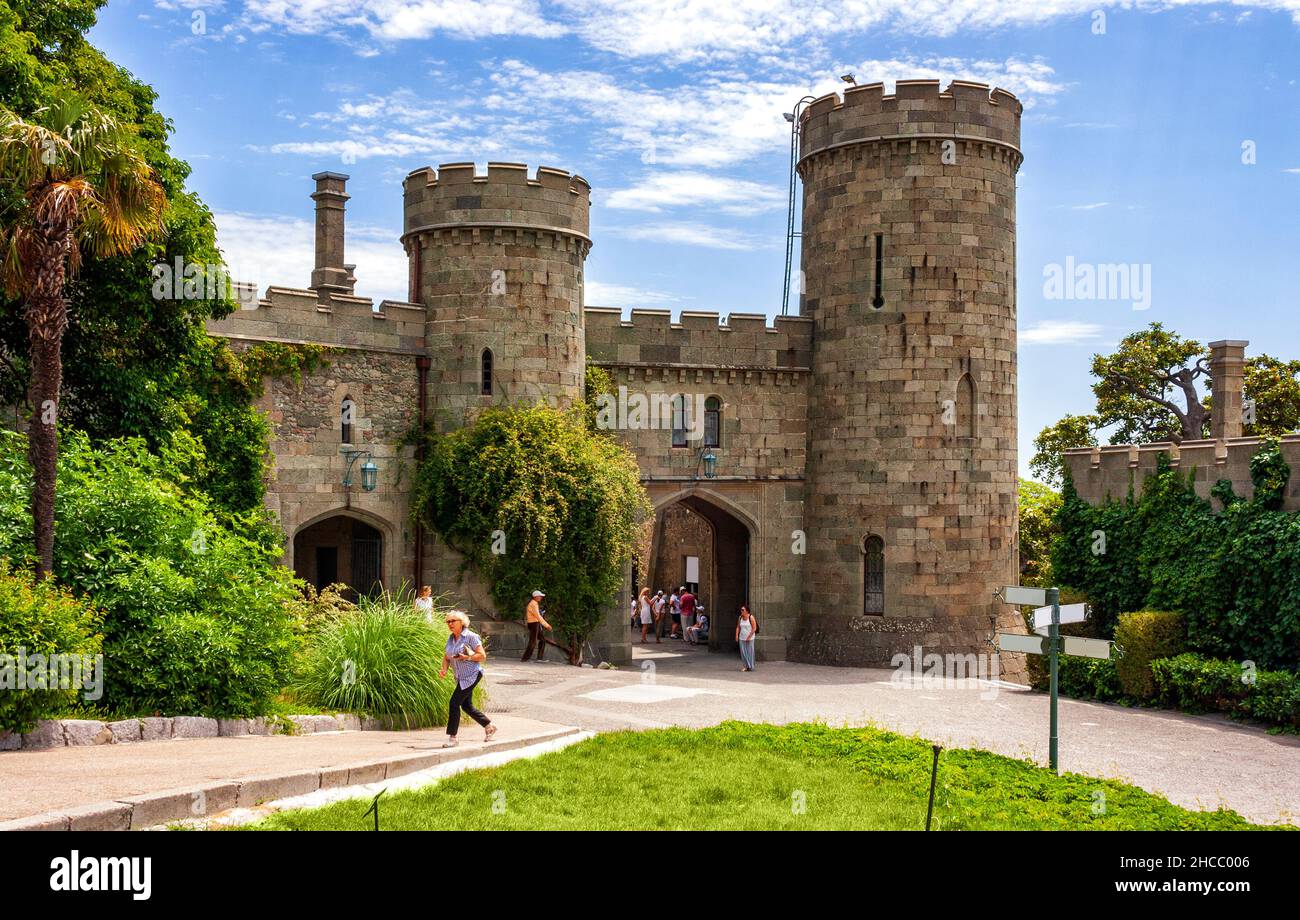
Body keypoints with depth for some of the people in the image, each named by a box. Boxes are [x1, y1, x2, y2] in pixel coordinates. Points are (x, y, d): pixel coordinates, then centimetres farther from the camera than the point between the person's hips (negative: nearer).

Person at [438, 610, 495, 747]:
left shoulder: (470, 637, -12)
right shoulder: (450, 639, 9)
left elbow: (482, 656, -12)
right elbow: (446, 657, 14)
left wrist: (467, 657, -24)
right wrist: (444, 669, -5)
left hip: (472, 675, -8)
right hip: (461, 677, 8)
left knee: (455, 702, -14)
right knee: (467, 706, 14)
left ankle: (452, 738, -8)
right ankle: (489, 727, 32)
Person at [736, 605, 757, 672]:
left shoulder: (751, 617, -9)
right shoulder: (740, 618, 7)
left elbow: (754, 628, -10)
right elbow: (738, 627, 12)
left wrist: (749, 636, -15)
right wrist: (737, 635, -2)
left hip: (750, 638, -5)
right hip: (742, 638, 5)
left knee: (750, 652, -2)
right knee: (743, 652, 2)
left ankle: (751, 667, 7)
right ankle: (747, 666, 12)